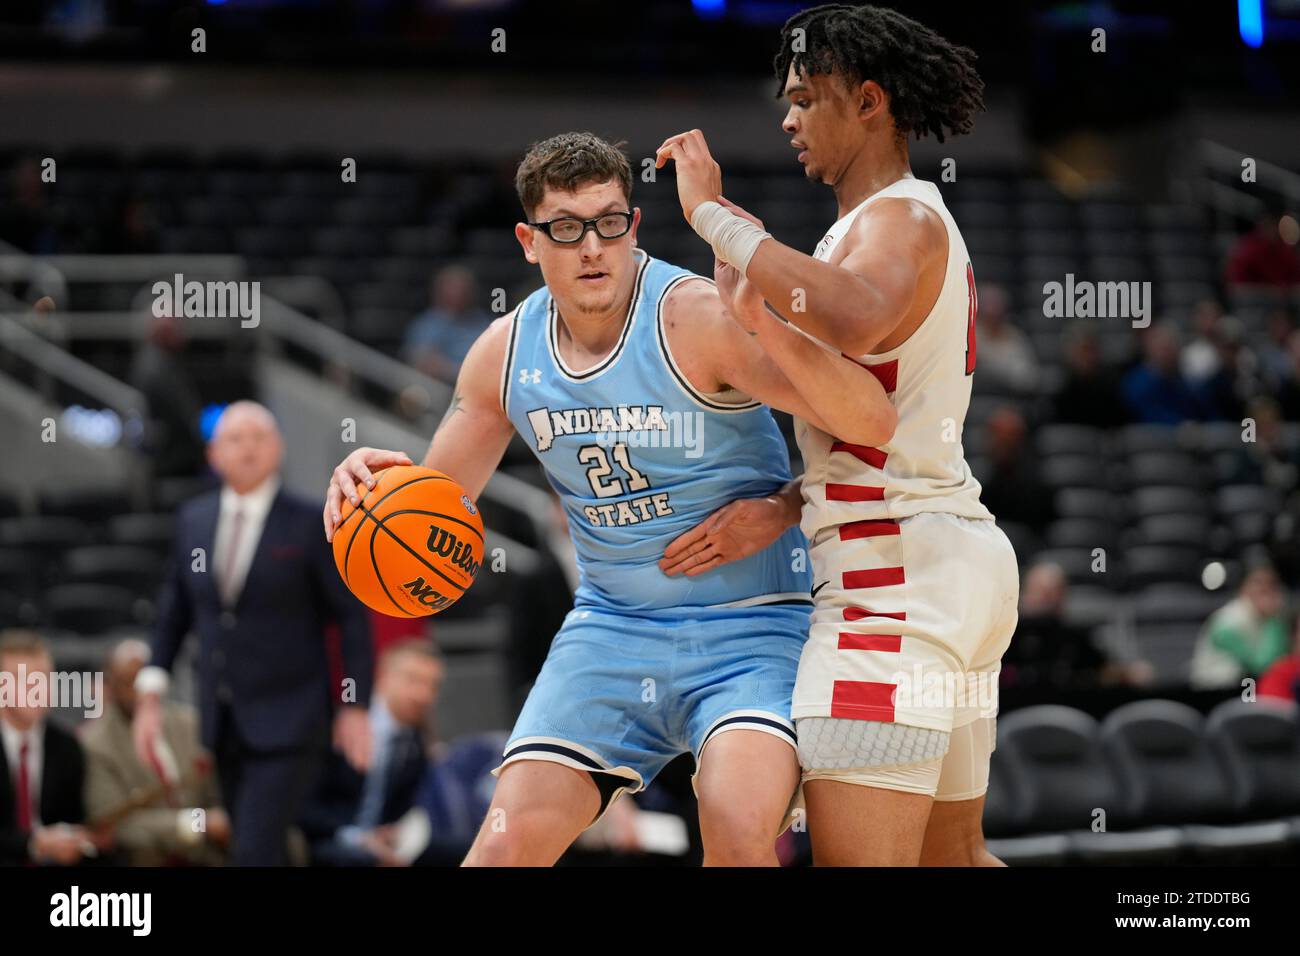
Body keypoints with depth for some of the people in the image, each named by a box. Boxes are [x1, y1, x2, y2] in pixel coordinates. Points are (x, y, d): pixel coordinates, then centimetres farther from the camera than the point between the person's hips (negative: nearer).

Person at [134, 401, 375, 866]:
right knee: (269, 852, 13)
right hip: (223, 722, 5)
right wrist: (150, 696, 7)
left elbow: (351, 617, -4)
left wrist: (355, 707, -6)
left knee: (255, 852, -16)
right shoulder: (193, 519, 6)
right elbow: (175, 609, 13)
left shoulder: (310, 525, -7)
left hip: (288, 723, -5)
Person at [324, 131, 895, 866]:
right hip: (611, 627, 5)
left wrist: (775, 330, -44)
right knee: (506, 845, -5)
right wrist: (375, 484, -11)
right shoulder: (506, 353, 1)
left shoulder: (698, 317, -17)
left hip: (748, 628, -4)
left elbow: (872, 424, -27)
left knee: (740, 833, -29)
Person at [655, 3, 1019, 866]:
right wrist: (783, 512, 2)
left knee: (855, 858, -18)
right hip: (957, 555, 11)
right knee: (952, 856, 19)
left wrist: (716, 216, -27)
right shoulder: (914, 224, 23)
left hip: (895, 570, -11)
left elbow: (851, 318, -36)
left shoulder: (900, 220, -9)